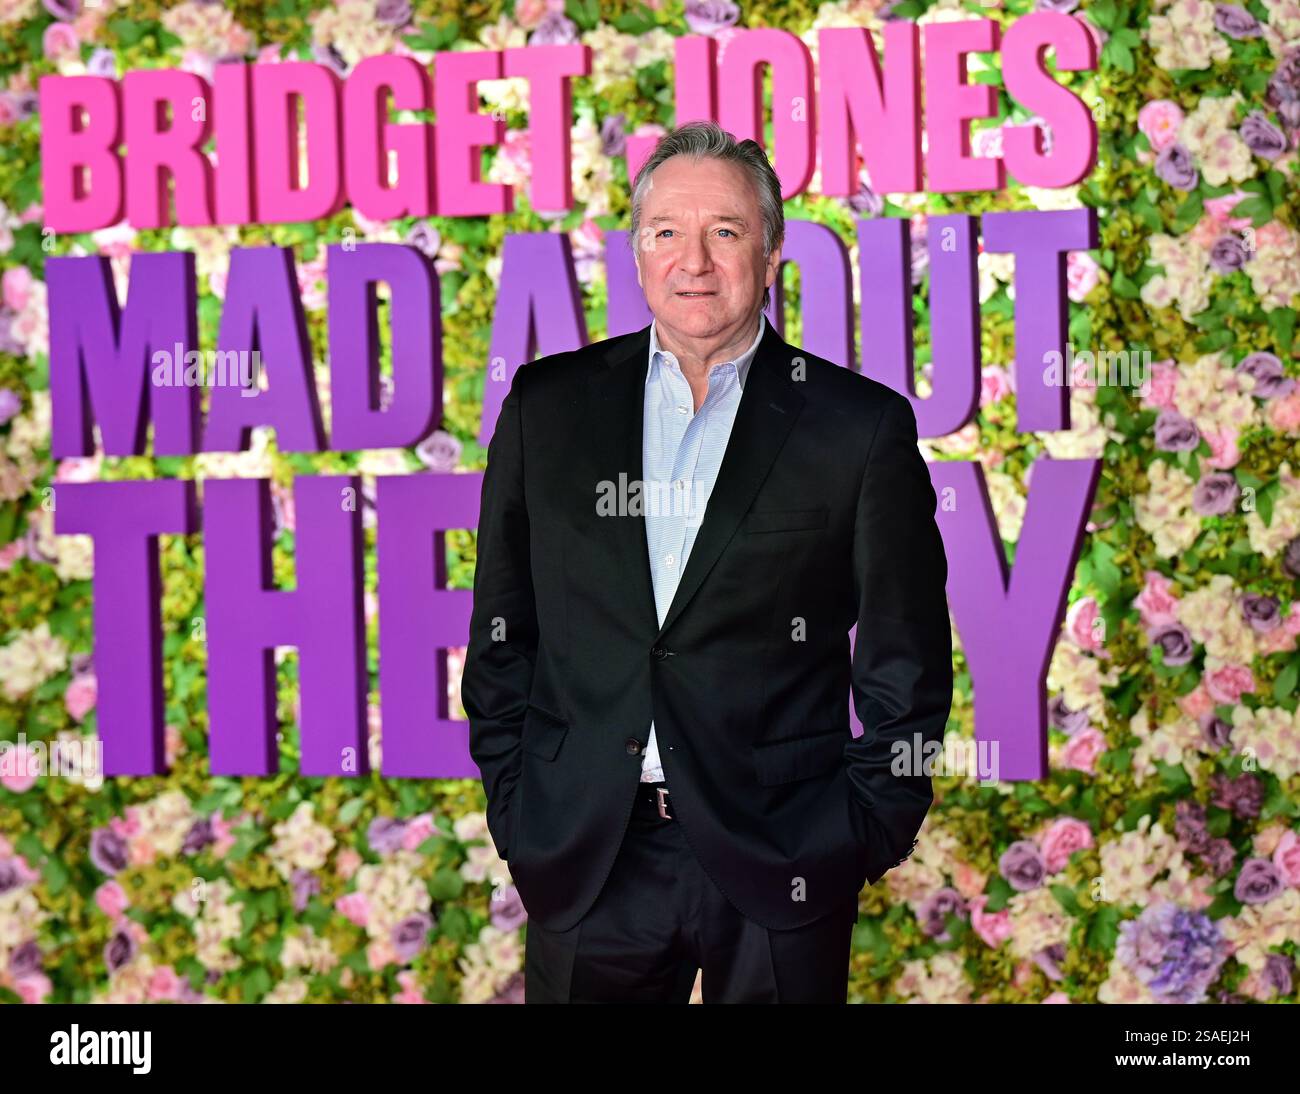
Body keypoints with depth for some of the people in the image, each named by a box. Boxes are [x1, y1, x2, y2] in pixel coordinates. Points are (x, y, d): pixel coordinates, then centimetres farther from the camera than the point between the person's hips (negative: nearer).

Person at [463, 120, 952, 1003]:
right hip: (585, 860, 2)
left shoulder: (861, 426, 0)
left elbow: (907, 665, 3)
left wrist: (872, 833, -2)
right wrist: (513, 807, 5)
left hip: (780, 865, -2)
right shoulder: (547, 405, 7)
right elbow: (503, 627, 10)